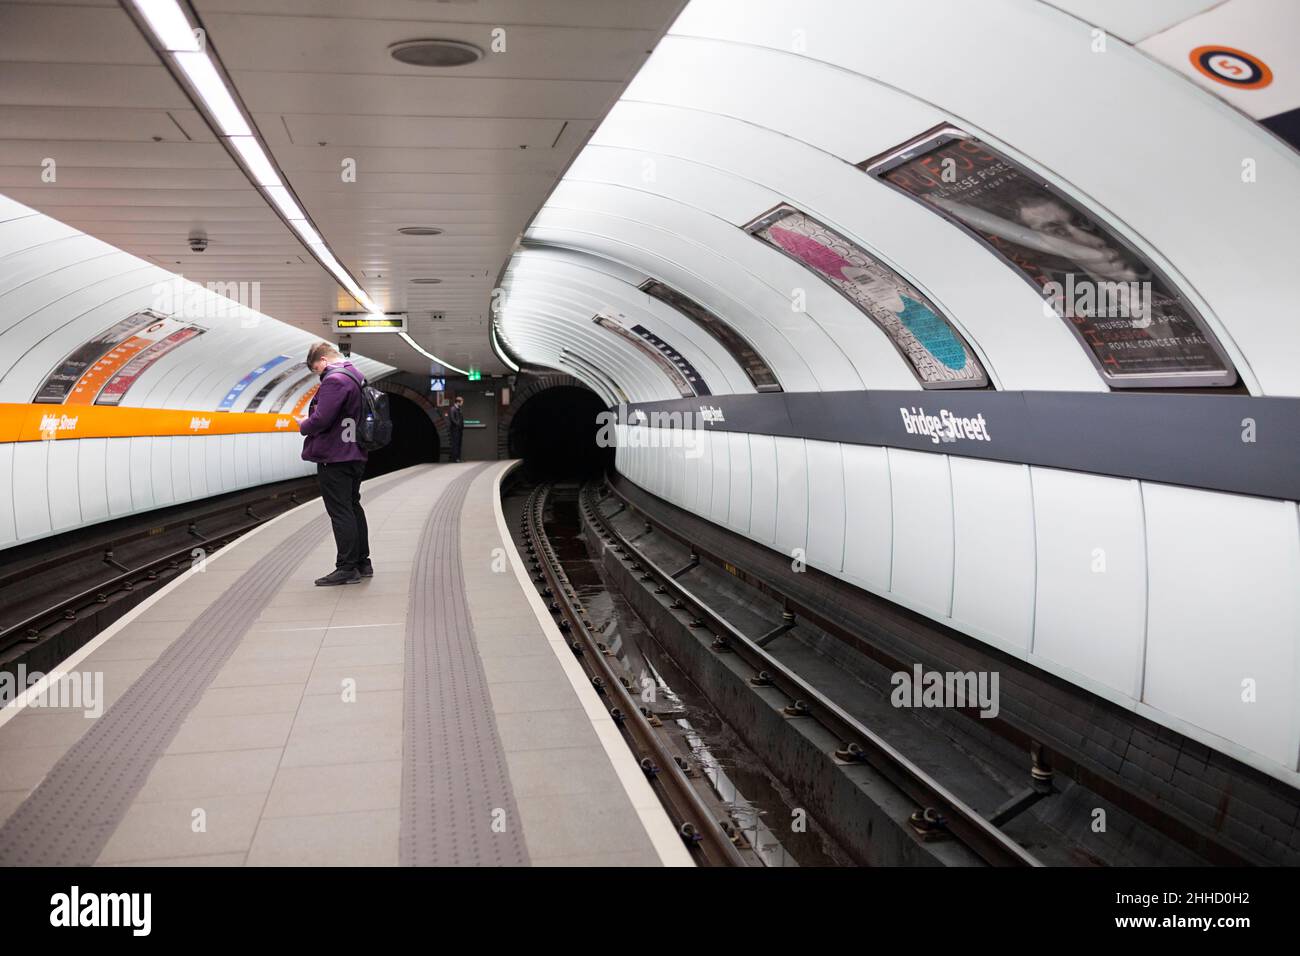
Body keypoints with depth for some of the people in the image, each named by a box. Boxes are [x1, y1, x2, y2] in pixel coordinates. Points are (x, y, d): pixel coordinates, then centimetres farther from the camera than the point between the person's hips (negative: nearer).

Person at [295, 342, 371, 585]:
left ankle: (347, 568, -1)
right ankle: (362, 563, 22)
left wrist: (303, 426, -2)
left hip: (334, 458, -10)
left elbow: (321, 419, -23)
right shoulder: (357, 377, 15)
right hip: (355, 455, 10)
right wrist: (309, 422, 16)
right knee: (353, 506, 16)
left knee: (340, 512, -5)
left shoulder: (334, 380, -17)